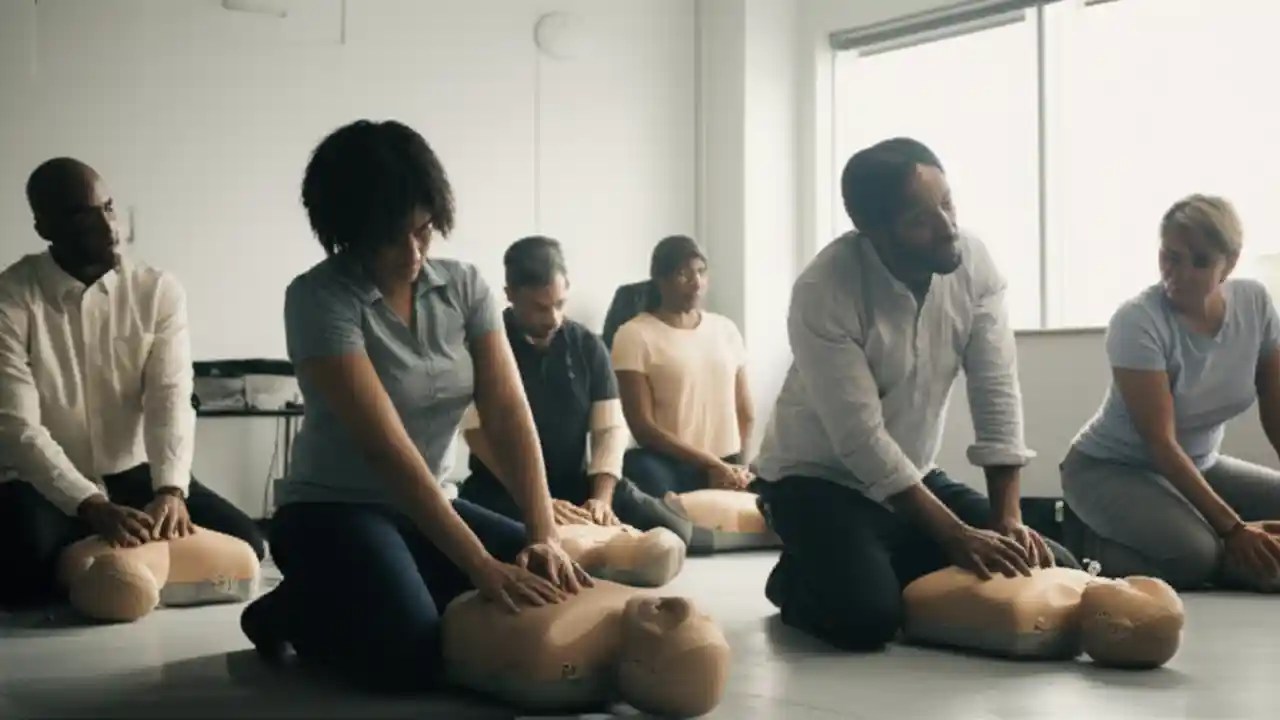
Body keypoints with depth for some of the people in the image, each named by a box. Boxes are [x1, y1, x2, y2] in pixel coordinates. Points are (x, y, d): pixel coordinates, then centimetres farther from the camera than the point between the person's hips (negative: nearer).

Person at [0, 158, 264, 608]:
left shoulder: (159, 291, -5)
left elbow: (171, 398, -13)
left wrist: (170, 490, -32)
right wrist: (92, 506, -34)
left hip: (134, 473, 3)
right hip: (47, 483, -3)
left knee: (241, 542, -16)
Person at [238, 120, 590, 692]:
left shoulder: (463, 285, -2)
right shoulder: (319, 298, -19)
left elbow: (510, 414, -8)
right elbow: (388, 448, -28)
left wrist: (545, 536, -23)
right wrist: (483, 568, -33)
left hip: (427, 505, 6)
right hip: (334, 511, -6)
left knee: (548, 588, -13)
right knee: (409, 656, -30)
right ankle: (293, 613, 4)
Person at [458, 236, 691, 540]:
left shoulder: (588, 346, 7)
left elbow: (610, 427, 3)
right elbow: (479, 432, -14)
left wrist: (602, 497, -16)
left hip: (576, 484, 4)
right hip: (505, 490, -4)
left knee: (673, 531, -14)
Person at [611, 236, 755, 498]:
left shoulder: (726, 329, 13)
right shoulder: (635, 335, -3)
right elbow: (643, 428, -10)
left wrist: (739, 467, 3)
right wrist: (711, 464, -13)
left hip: (729, 467, 4)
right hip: (670, 468, -4)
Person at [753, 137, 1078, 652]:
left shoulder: (973, 262, -11)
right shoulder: (823, 293, -27)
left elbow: (997, 397, -10)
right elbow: (861, 440, -27)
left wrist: (1008, 521, -18)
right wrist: (957, 537, -28)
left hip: (913, 476, 6)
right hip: (819, 479, -6)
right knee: (868, 616, -30)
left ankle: (895, 572, 13)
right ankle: (798, 580, 5)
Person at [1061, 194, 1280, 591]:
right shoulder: (1137, 321, -24)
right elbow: (1160, 442, -26)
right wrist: (1231, 527, -33)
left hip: (1198, 465, 6)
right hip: (1110, 469, -6)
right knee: (1196, 554, -31)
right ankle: (1093, 548, -5)